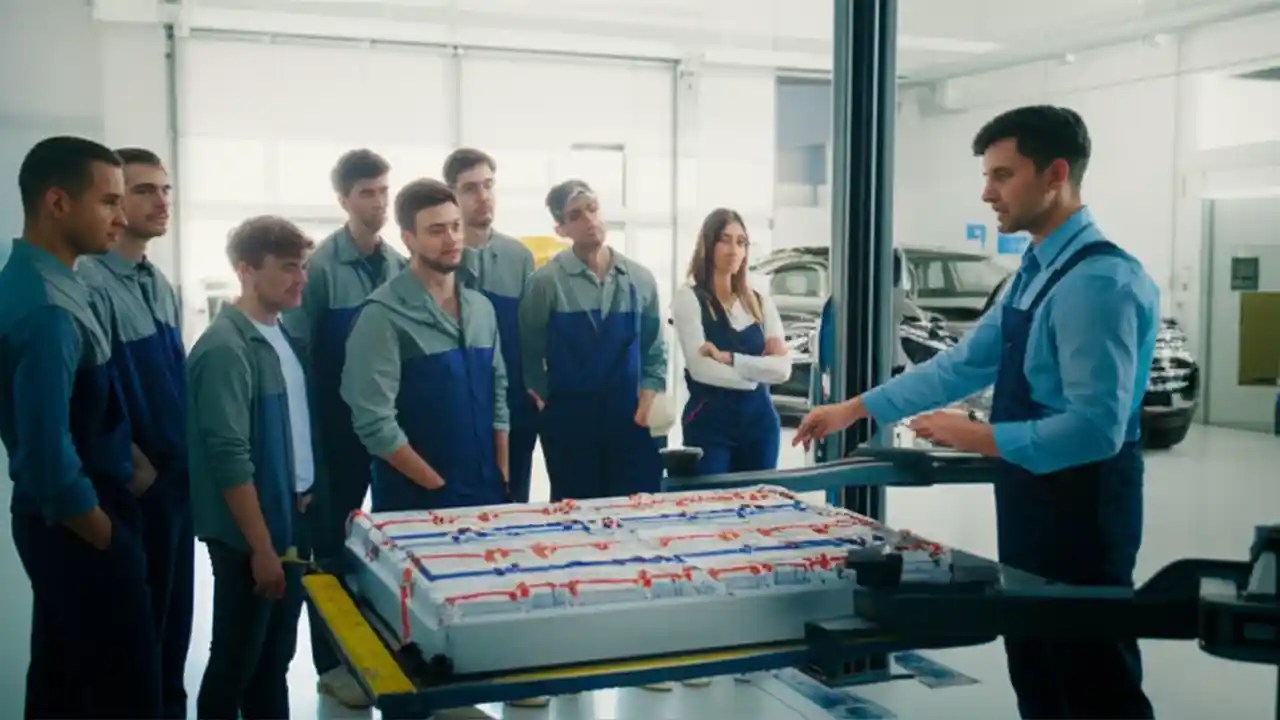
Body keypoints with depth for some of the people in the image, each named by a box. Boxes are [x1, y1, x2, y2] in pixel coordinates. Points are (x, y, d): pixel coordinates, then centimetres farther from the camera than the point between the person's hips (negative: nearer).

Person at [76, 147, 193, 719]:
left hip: (178, 479, 8)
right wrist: (142, 472, -15)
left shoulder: (160, 285, 9)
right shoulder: (89, 284, -18)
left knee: (176, 615, 18)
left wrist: (186, 464, 10)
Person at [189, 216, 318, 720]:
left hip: (290, 518, 8)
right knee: (236, 660, 6)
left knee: (277, 654, 17)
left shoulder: (280, 334, 7)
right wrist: (261, 547, -20)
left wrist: (306, 495, 10)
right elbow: (230, 459, -21)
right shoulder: (225, 348, -18)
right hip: (248, 533, -8)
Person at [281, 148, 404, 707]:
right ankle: (332, 662, 16)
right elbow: (296, 348, -11)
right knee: (334, 536, 6)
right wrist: (308, 421, -12)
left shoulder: (401, 266, 5)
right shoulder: (320, 266, -10)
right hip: (340, 424, -5)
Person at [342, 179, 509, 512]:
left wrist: (501, 480, 2)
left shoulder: (481, 308, 7)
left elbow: (497, 397, 10)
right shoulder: (384, 316, -12)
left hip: (487, 495, 5)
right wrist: (439, 486, -12)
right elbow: (376, 425, -16)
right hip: (415, 501, -5)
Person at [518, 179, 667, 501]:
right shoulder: (546, 282, -6)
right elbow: (530, 354, -1)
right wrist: (547, 407, -4)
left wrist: (647, 402, -2)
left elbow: (654, 351, 10)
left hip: (630, 419, 3)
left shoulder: (640, 280, 4)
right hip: (570, 420, -2)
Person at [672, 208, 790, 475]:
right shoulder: (689, 298, -3)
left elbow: (783, 368, -4)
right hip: (710, 422, -4)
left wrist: (728, 358, -15)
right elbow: (700, 368, -15)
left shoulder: (760, 302, 10)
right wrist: (757, 371, -6)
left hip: (759, 421, 4)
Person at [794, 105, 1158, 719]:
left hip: (1081, 503, -9)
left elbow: (1097, 427, -26)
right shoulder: (1037, 272, 10)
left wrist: (981, 439, -20)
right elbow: (966, 363, 12)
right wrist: (855, 409, 11)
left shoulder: (1099, 281, -21)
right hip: (1032, 496, 9)